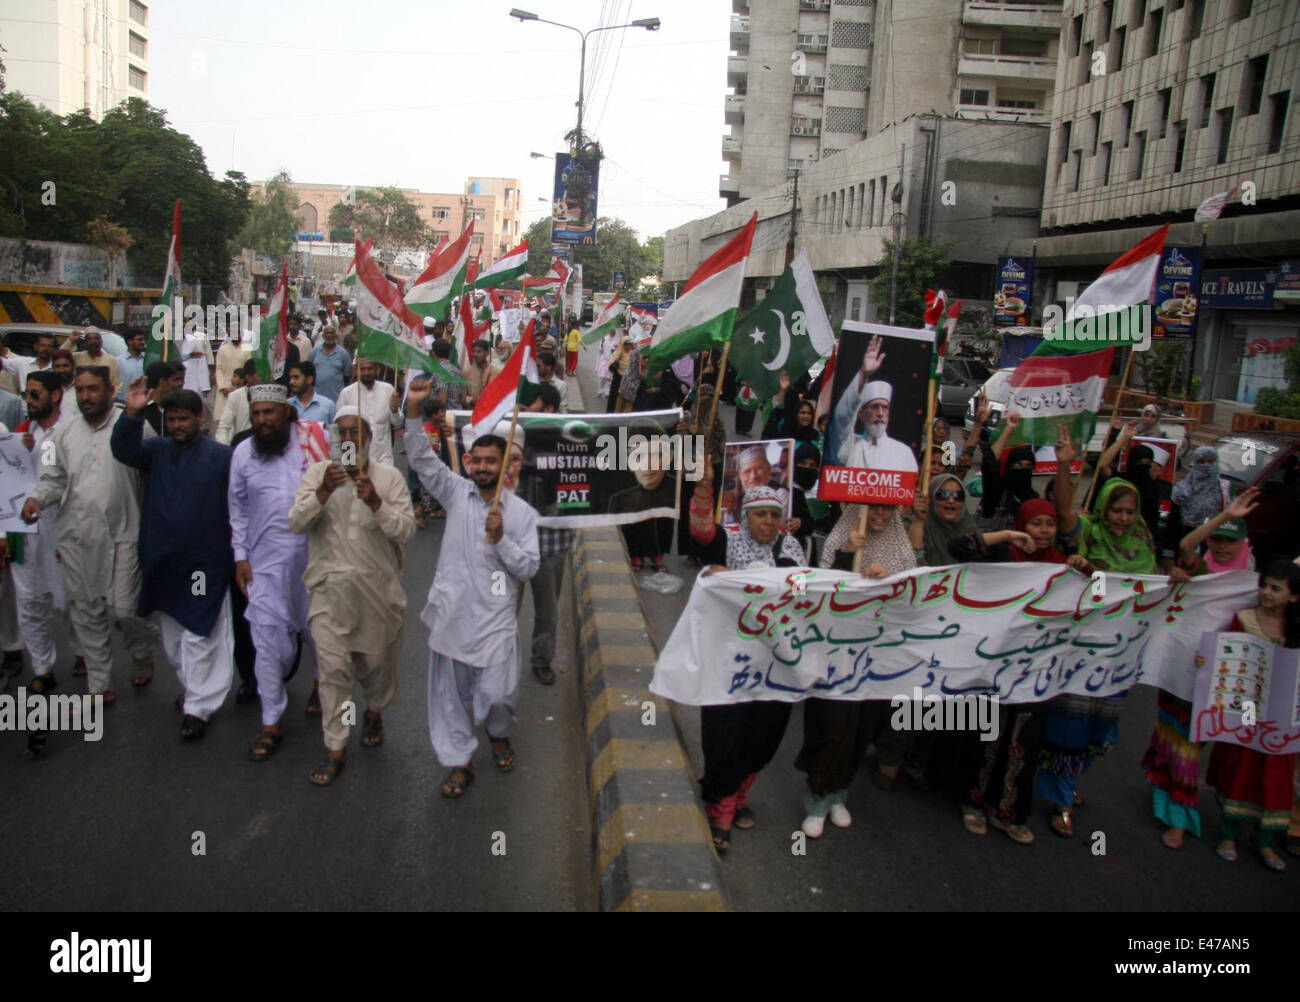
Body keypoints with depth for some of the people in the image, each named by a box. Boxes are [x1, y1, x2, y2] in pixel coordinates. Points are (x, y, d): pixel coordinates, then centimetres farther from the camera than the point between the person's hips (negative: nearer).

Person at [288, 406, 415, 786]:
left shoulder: (389, 478, -1)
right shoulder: (317, 474, 2)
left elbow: (405, 530, -10)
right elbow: (295, 523, -8)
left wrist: (375, 503, -25)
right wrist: (323, 491, -23)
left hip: (377, 585, 0)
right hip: (330, 586, 0)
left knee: (377, 658, 13)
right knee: (332, 665, -2)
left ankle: (374, 712, 42)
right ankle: (335, 749, 8)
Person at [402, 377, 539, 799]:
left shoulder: (521, 511, -1)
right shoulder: (456, 494, 3)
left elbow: (529, 567, -3)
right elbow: (422, 459, -6)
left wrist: (500, 540, -18)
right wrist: (413, 409, -18)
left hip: (495, 615, -2)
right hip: (452, 610, 2)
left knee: (496, 692, -2)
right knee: (451, 692, 10)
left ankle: (499, 734, 33)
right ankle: (459, 762, 27)